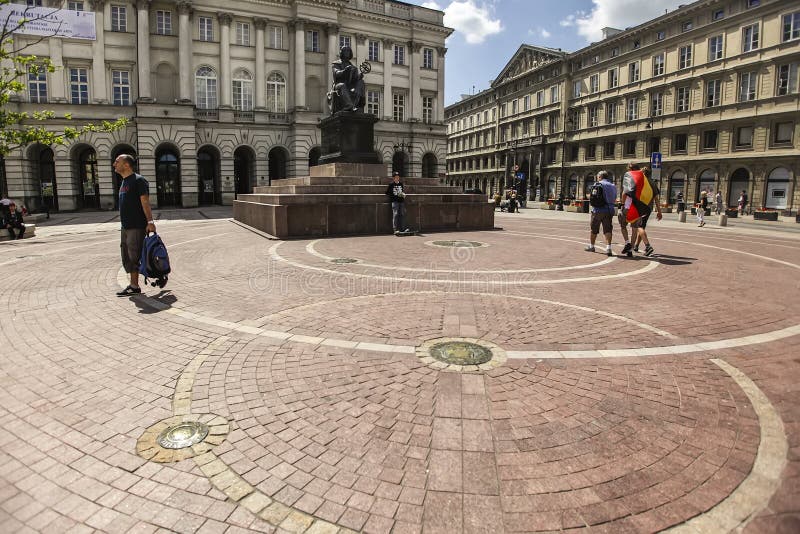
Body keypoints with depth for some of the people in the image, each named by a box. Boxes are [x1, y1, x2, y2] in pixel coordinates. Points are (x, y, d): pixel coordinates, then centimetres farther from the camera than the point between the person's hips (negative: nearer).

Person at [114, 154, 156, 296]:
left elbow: (145, 202, -19)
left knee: (134, 256, -9)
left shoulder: (138, 180, -10)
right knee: (127, 257, 10)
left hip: (137, 226, -10)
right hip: (126, 227, 10)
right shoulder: (124, 182, 18)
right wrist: (124, 223, 20)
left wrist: (150, 221, -28)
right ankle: (133, 286, 17)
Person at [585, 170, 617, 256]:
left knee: (593, 229, 12)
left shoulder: (598, 184, -3)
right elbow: (614, 199, 13)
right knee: (607, 230, 2)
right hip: (609, 210, 4)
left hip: (598, 210, -4)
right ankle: (608, 248, -11)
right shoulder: (613, 186, 13)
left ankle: (591, 246, 25)